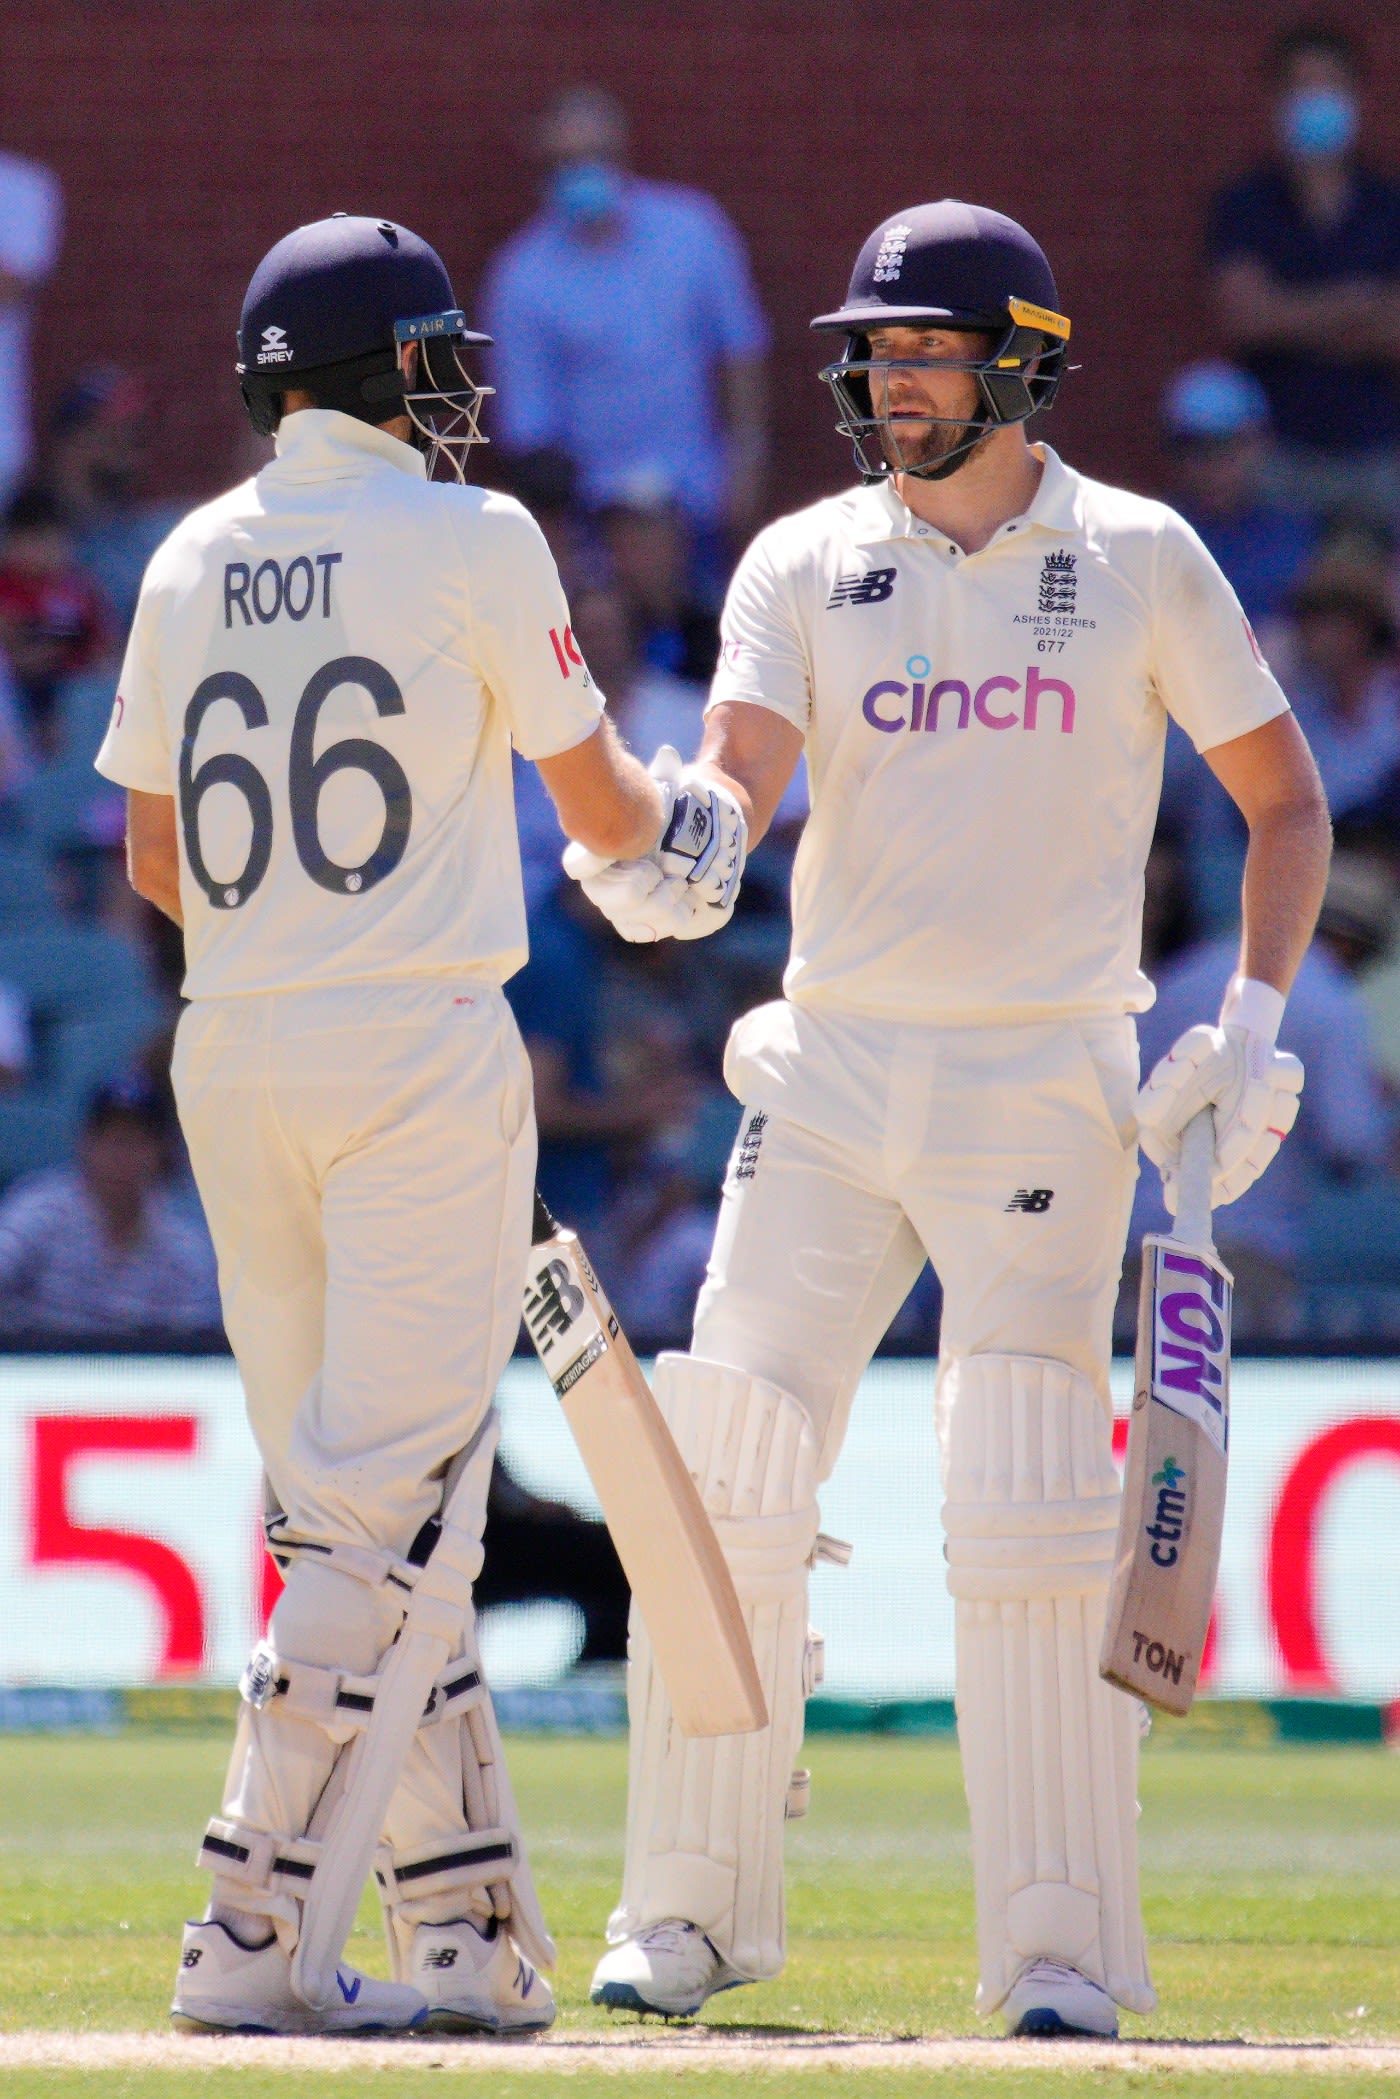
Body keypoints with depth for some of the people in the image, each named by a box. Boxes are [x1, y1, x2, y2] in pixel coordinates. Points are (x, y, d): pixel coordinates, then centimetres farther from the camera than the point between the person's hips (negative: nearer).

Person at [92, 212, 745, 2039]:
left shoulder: (190, 566, 9)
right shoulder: (472, 540, -5)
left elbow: (155, 861, 13)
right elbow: (598, 805, 3)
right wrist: (691, 826, 25)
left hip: (232, 1064, 6)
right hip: (418, 1063, -6)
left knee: (348, 1501, 11)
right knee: (387, 1503, -6)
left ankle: (472, 1930, 13)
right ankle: (255, 1932, -14)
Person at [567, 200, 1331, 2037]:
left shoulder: (1141, 561, 3)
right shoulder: (806, 563, 7)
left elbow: (1285, 796, 9)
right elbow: (737, 769, -9)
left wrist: (1254, 1026, -3)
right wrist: (669, 865, -32)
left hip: (1044, 1089, -3)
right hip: (833, 1074, 3)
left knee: (1031, 1524, -10)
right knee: (729, 1487, -2)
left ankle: (1063, 1944, -5)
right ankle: (693, 1910, 9)